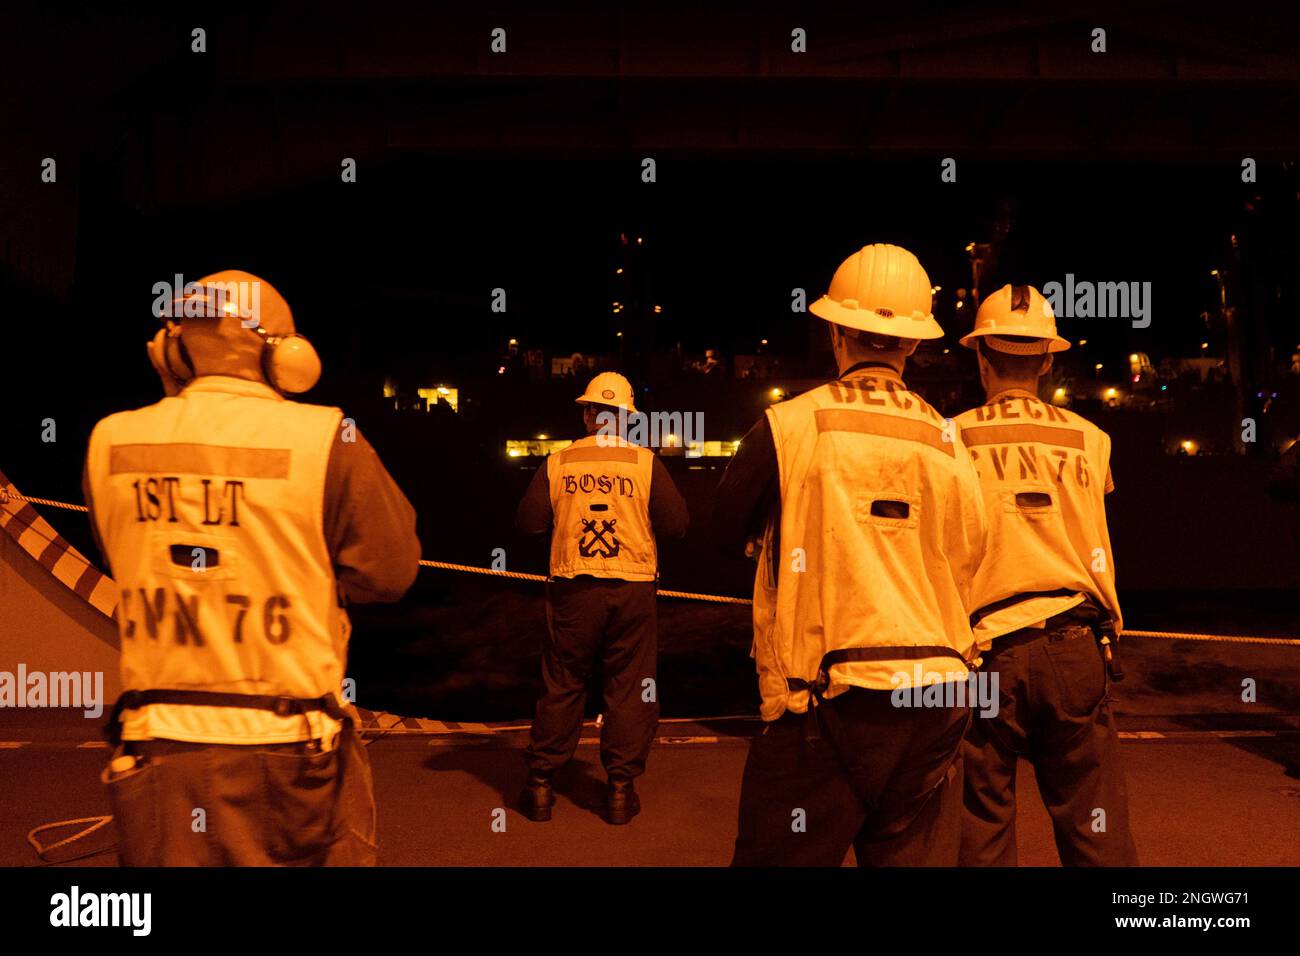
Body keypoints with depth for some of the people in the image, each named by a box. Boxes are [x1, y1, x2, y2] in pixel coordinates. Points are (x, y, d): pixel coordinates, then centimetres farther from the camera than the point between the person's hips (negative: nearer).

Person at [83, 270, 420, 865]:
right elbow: (390, 571, -9)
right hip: (285, 751, -3)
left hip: (156, 751, 3)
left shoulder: (111, 442, -3)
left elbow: (124, 560, 11)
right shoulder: (324, 440, -16)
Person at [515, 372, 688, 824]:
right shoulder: (646, 463, -3)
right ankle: (620, 788, 16)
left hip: (573, 587, 1)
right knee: (630, 689, 9)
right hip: (632, 589, -1)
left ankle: (540, 785, 20)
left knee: (562, 687, 11)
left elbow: (528, 522, 0)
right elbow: (676, 524, -3)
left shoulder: (557, 463, 0)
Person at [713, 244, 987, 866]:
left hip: (830, 700, -4)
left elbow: (725, 531, 4)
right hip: (937, 703, 5)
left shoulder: (790, 425, -7)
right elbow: (964, 563, 11)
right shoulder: (949, 443, 5)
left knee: (778, 854, 7)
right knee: (918, 857, 15)